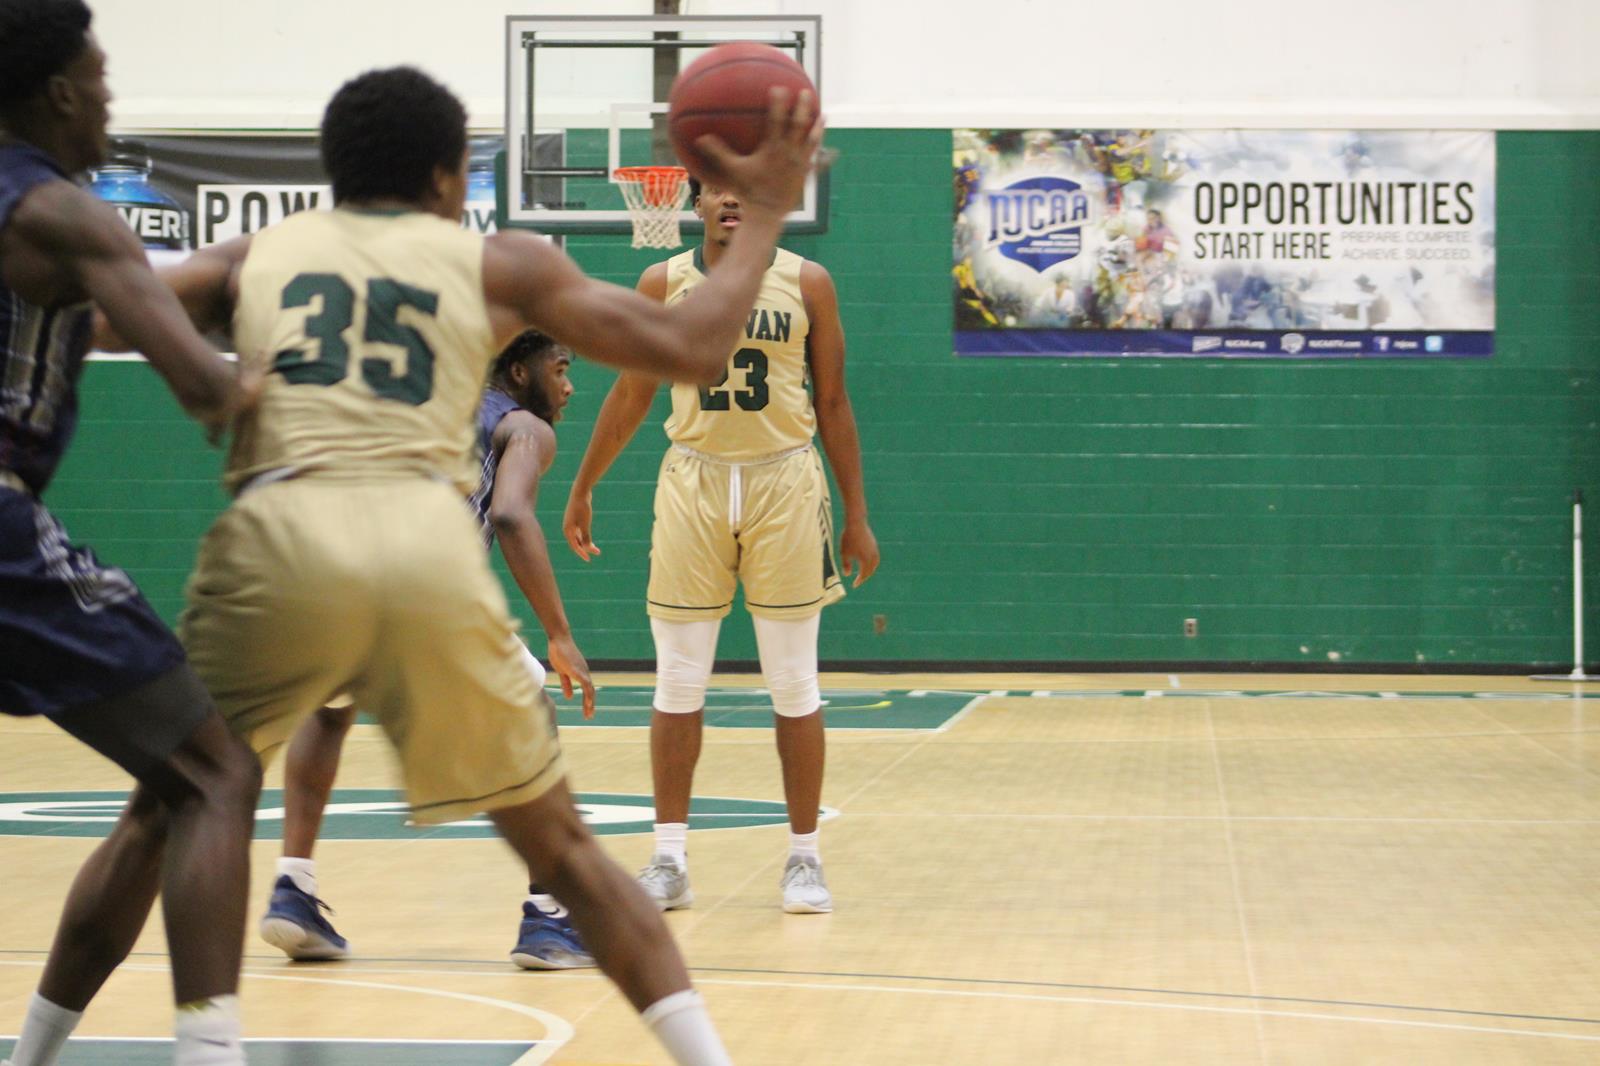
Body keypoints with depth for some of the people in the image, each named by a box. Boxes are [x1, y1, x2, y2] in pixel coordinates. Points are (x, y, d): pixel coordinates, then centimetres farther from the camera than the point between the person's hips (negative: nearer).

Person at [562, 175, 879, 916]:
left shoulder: (806, 283, 2)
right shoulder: (663, 285, 4)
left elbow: (833, 402, 5)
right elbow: (631, 394, 13)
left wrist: (857, 517, 4)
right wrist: (582, 490, 14)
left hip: (784, 480, -1)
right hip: (694, 481, 1)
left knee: (793, 683, 3)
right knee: (678, 682, 2)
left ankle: (805, 859, 12)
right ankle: (669, 861, 9)